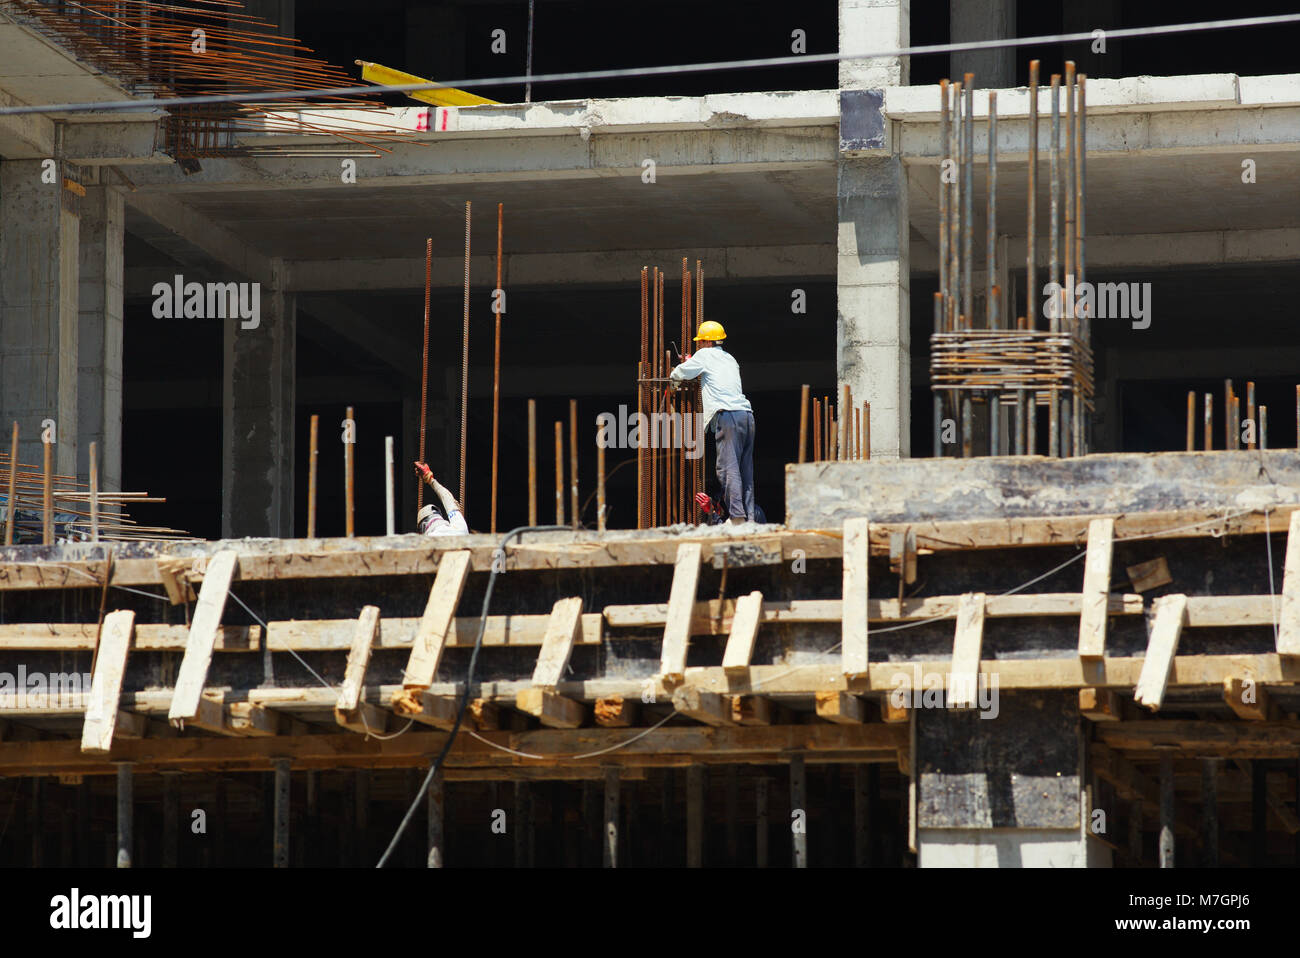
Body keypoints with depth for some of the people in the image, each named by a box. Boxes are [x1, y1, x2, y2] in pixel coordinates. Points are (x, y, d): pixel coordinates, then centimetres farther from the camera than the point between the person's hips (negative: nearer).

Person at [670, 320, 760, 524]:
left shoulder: (705, 355, 6)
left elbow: (680, 373, 15)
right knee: (746, 469, 7)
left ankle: (737, 516, -23)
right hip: (747, 414, 7)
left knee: (729, 468, -12)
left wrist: (674, 380, 37)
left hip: (728, 415, -7)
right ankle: (751, 516, 3)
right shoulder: (730, 359, 26)